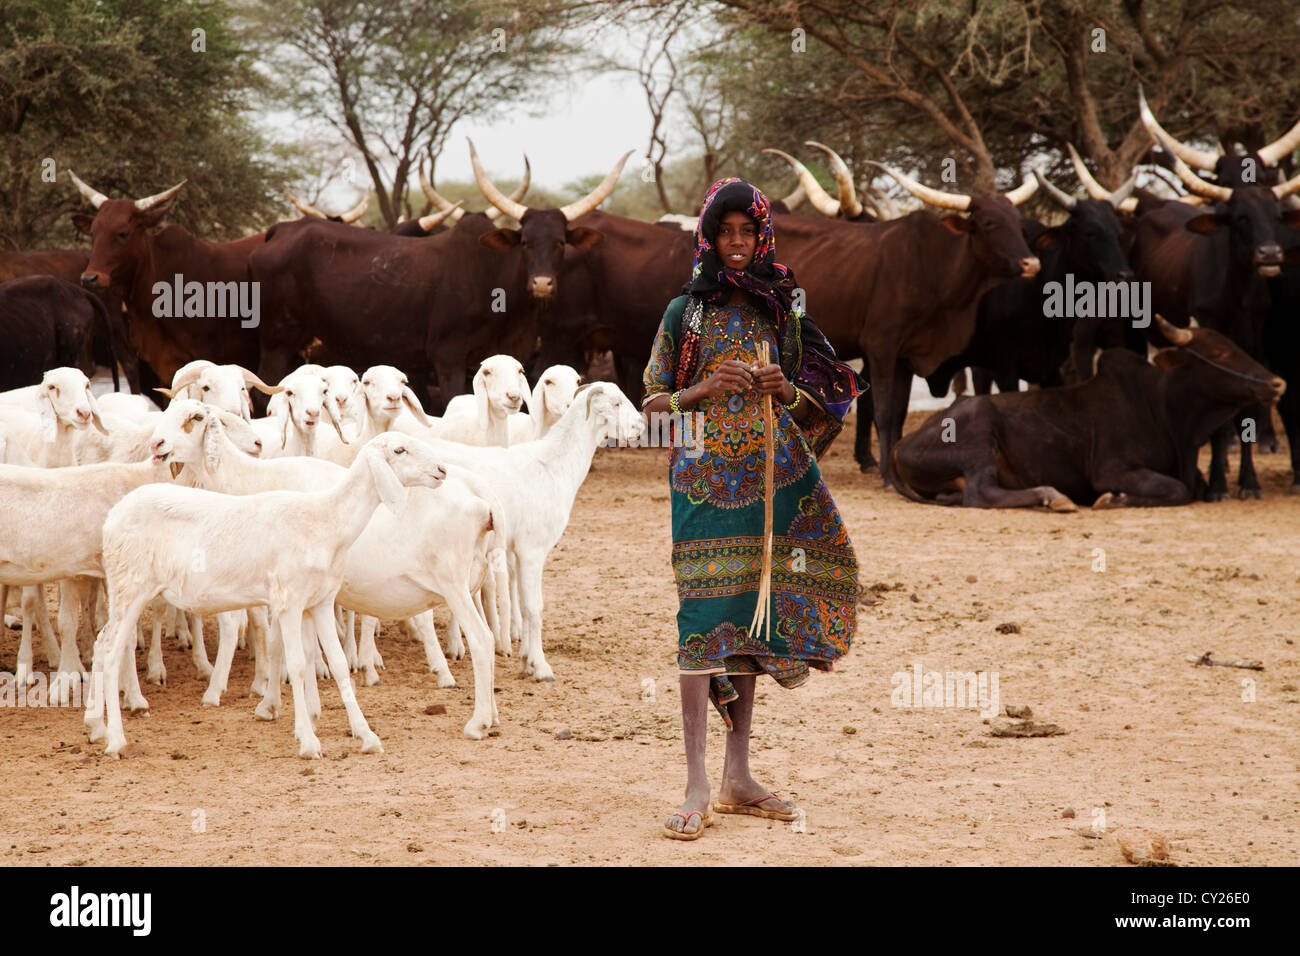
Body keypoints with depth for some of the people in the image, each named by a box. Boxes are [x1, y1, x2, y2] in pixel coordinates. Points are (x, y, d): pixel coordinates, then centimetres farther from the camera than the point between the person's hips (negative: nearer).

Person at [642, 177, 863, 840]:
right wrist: (705, 389, -12)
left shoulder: (781, 309, 11)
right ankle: (697, 787, -15)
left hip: (774, 479, 3)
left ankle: (738, 776, 12)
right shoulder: (685, 312, 5)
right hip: (705, 479, -3)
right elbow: (651, 404, 5)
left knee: (751, 613, 5)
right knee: (704, 613, -12)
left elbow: (815, 405, 16)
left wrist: (786, 391, -5)